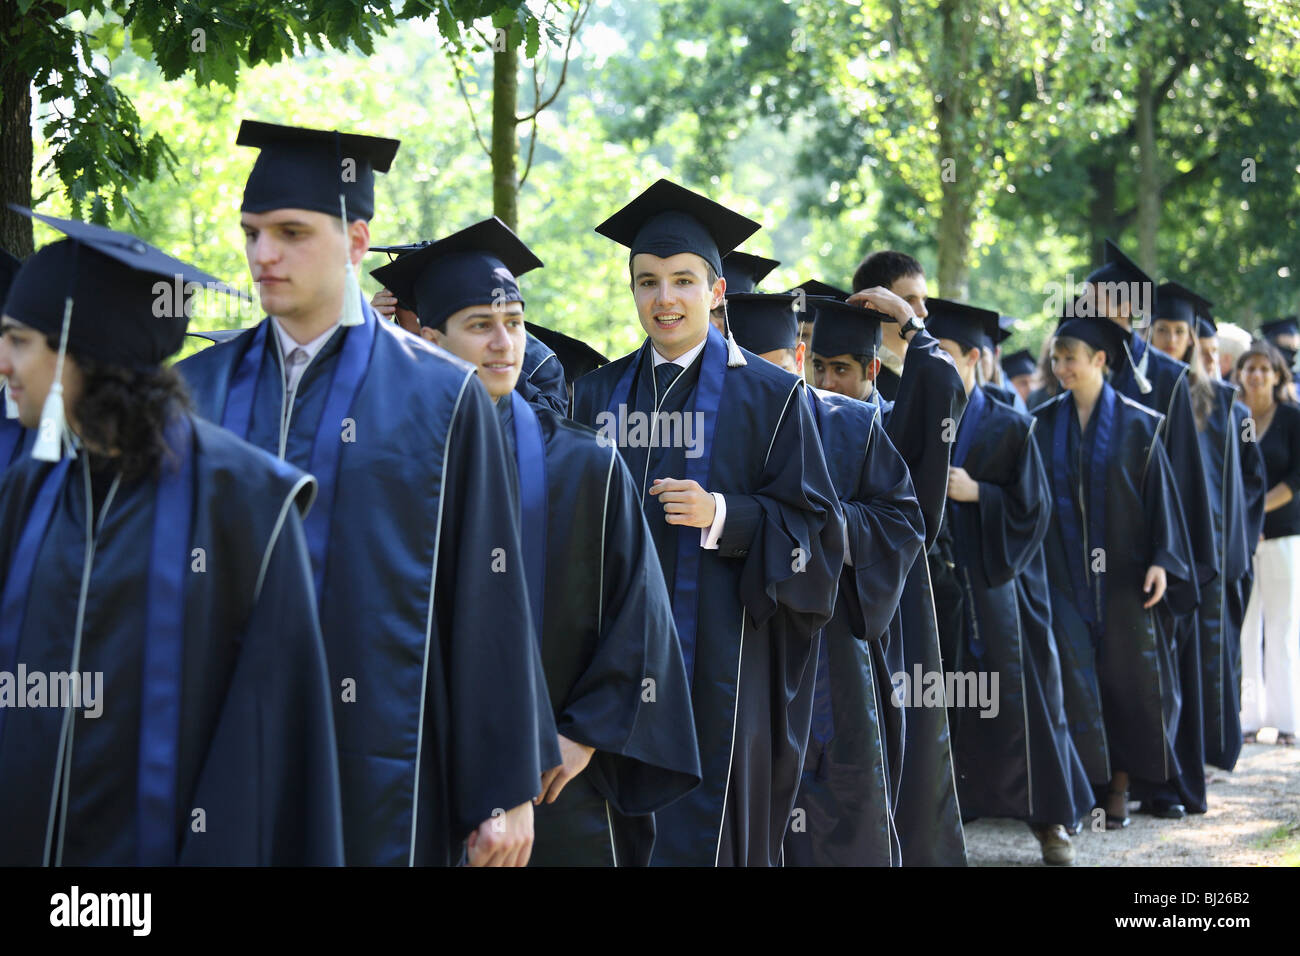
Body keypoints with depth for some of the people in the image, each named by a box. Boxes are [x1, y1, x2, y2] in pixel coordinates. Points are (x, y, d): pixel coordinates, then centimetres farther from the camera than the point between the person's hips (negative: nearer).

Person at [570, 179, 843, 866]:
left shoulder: (768, 396, -1)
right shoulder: (600, 394, 11)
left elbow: (812, 525, -5)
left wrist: (722, 515, -16)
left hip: (720, 658, -3)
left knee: (705, 832, -3)